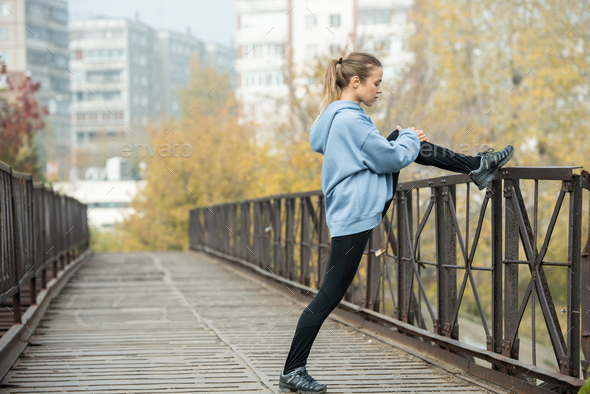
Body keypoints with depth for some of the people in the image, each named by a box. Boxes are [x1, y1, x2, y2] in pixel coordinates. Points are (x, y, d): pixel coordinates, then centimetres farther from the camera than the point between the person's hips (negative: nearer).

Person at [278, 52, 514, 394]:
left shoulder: (334, 115, 8)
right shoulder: (351, 119, -22)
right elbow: (390, 159, -16)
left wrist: (404, 138, 14)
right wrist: (409, 138, 2)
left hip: (359, 204, 10)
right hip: (355, 215, -10)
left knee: (418, 148, 14)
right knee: (331, 294, -5)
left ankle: (476, 167, 29)